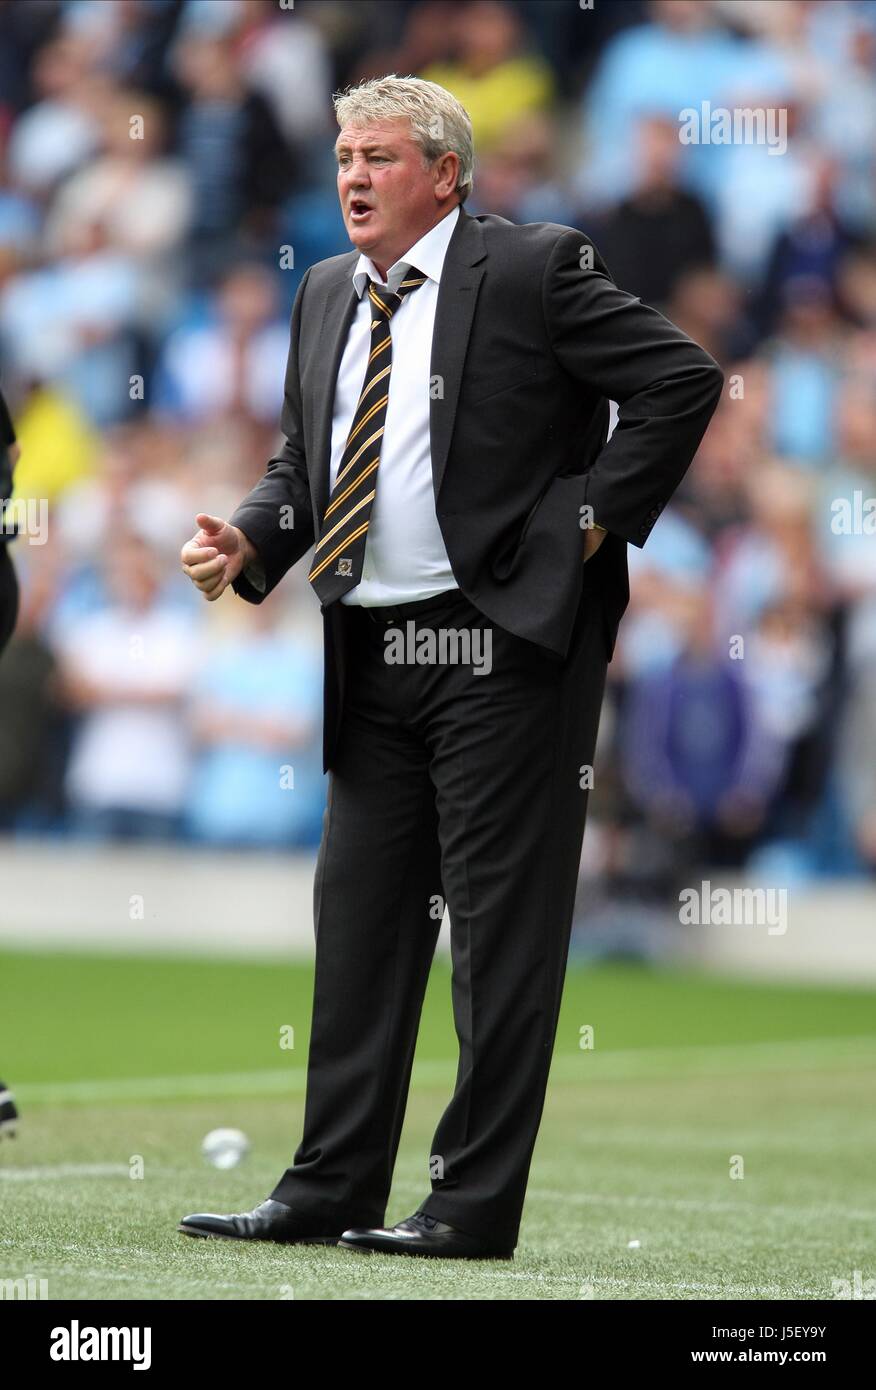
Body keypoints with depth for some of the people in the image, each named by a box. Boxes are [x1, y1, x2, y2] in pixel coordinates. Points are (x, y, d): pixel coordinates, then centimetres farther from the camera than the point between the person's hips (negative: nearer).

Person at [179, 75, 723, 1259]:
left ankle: (477, 1205, -1)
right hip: (371, 656, 7)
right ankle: (331, 1188, 15)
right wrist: (246, 543, 2)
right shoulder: (326, 294, 14)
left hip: (502, 641, -7)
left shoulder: (534, 270, -6)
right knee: (358, 917, 9)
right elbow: (302, 460, 21)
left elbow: (684, 378, -8)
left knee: (500, 927, -4)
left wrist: (592, 522, -10)